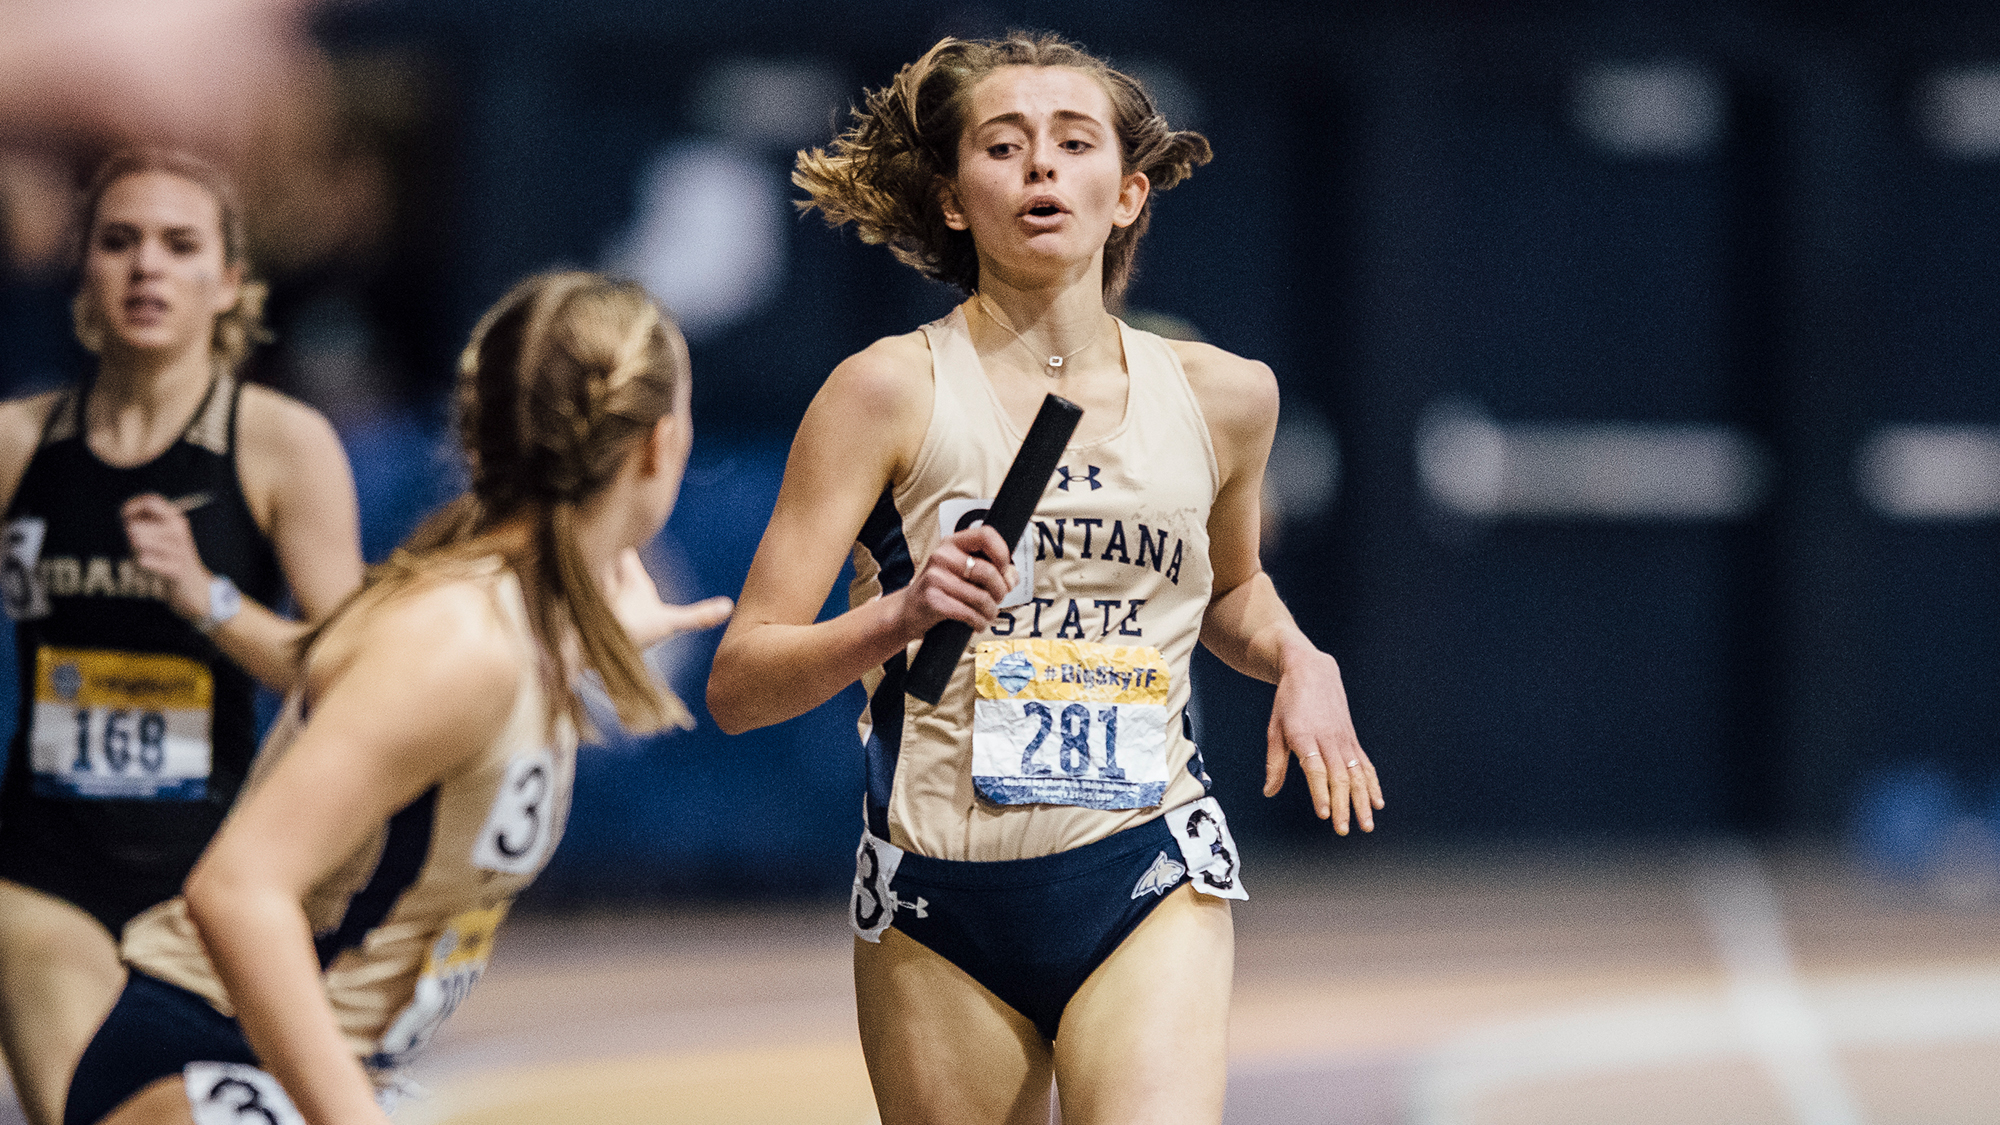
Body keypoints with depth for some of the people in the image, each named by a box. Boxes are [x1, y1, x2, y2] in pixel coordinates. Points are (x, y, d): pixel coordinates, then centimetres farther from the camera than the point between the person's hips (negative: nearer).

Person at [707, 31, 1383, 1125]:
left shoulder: (1221, 397, 7)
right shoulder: (890, 392, -4)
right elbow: (736, 685, -7)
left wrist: (1298, 661, 8)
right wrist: (897, 617, -24)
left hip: (1151, 884, 1)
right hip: (938, 909, -1)